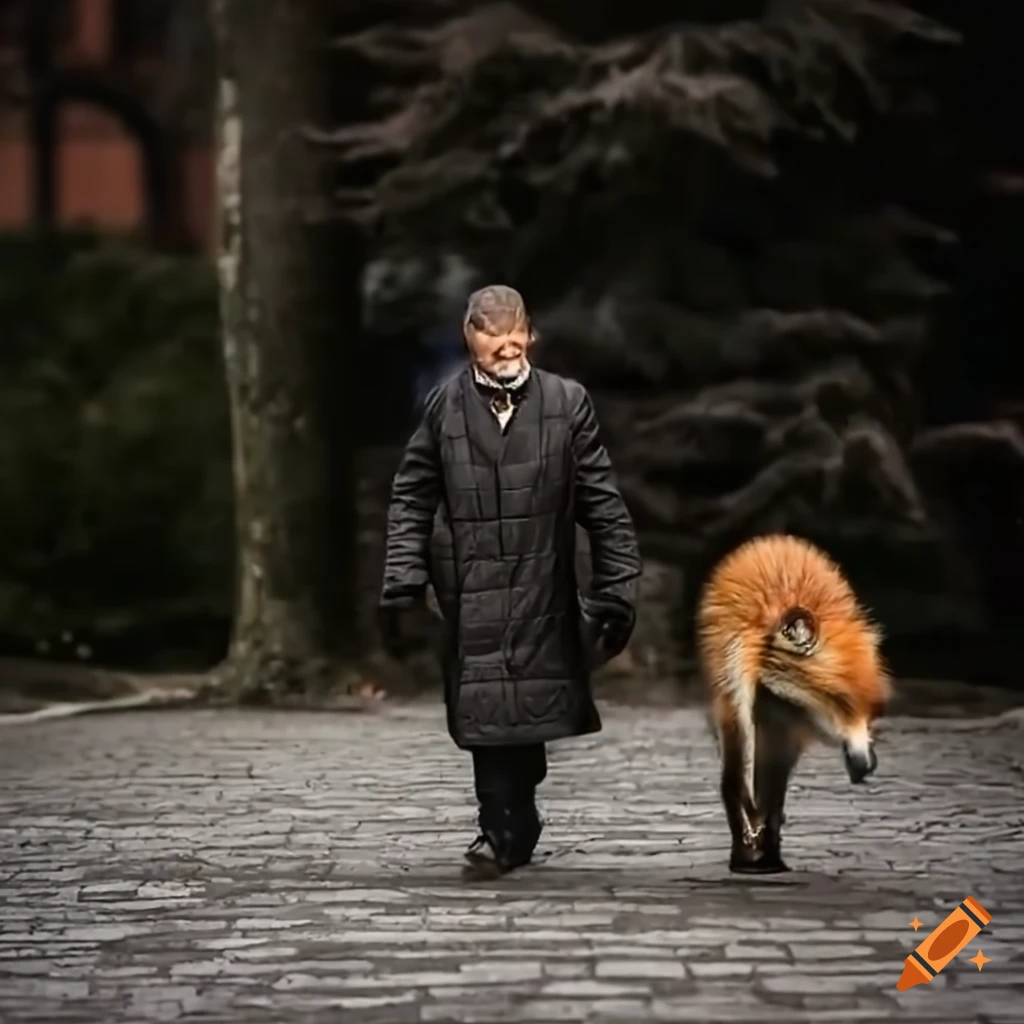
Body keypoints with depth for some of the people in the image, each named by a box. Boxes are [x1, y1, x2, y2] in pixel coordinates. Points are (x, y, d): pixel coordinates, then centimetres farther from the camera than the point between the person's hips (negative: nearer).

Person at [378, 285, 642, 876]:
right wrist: (403, 585, -2)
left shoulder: (567, 404, 3)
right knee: (488, 710, -5)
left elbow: (603, 503, 5)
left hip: (543, 589, 0)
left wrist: (618, 587, 1)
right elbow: (412, 501, 7)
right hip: (471, 591, 0)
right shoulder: (445, 407, 4)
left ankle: (507, 833, 16)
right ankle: (508, 830, 5)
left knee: (528, 704, 1)